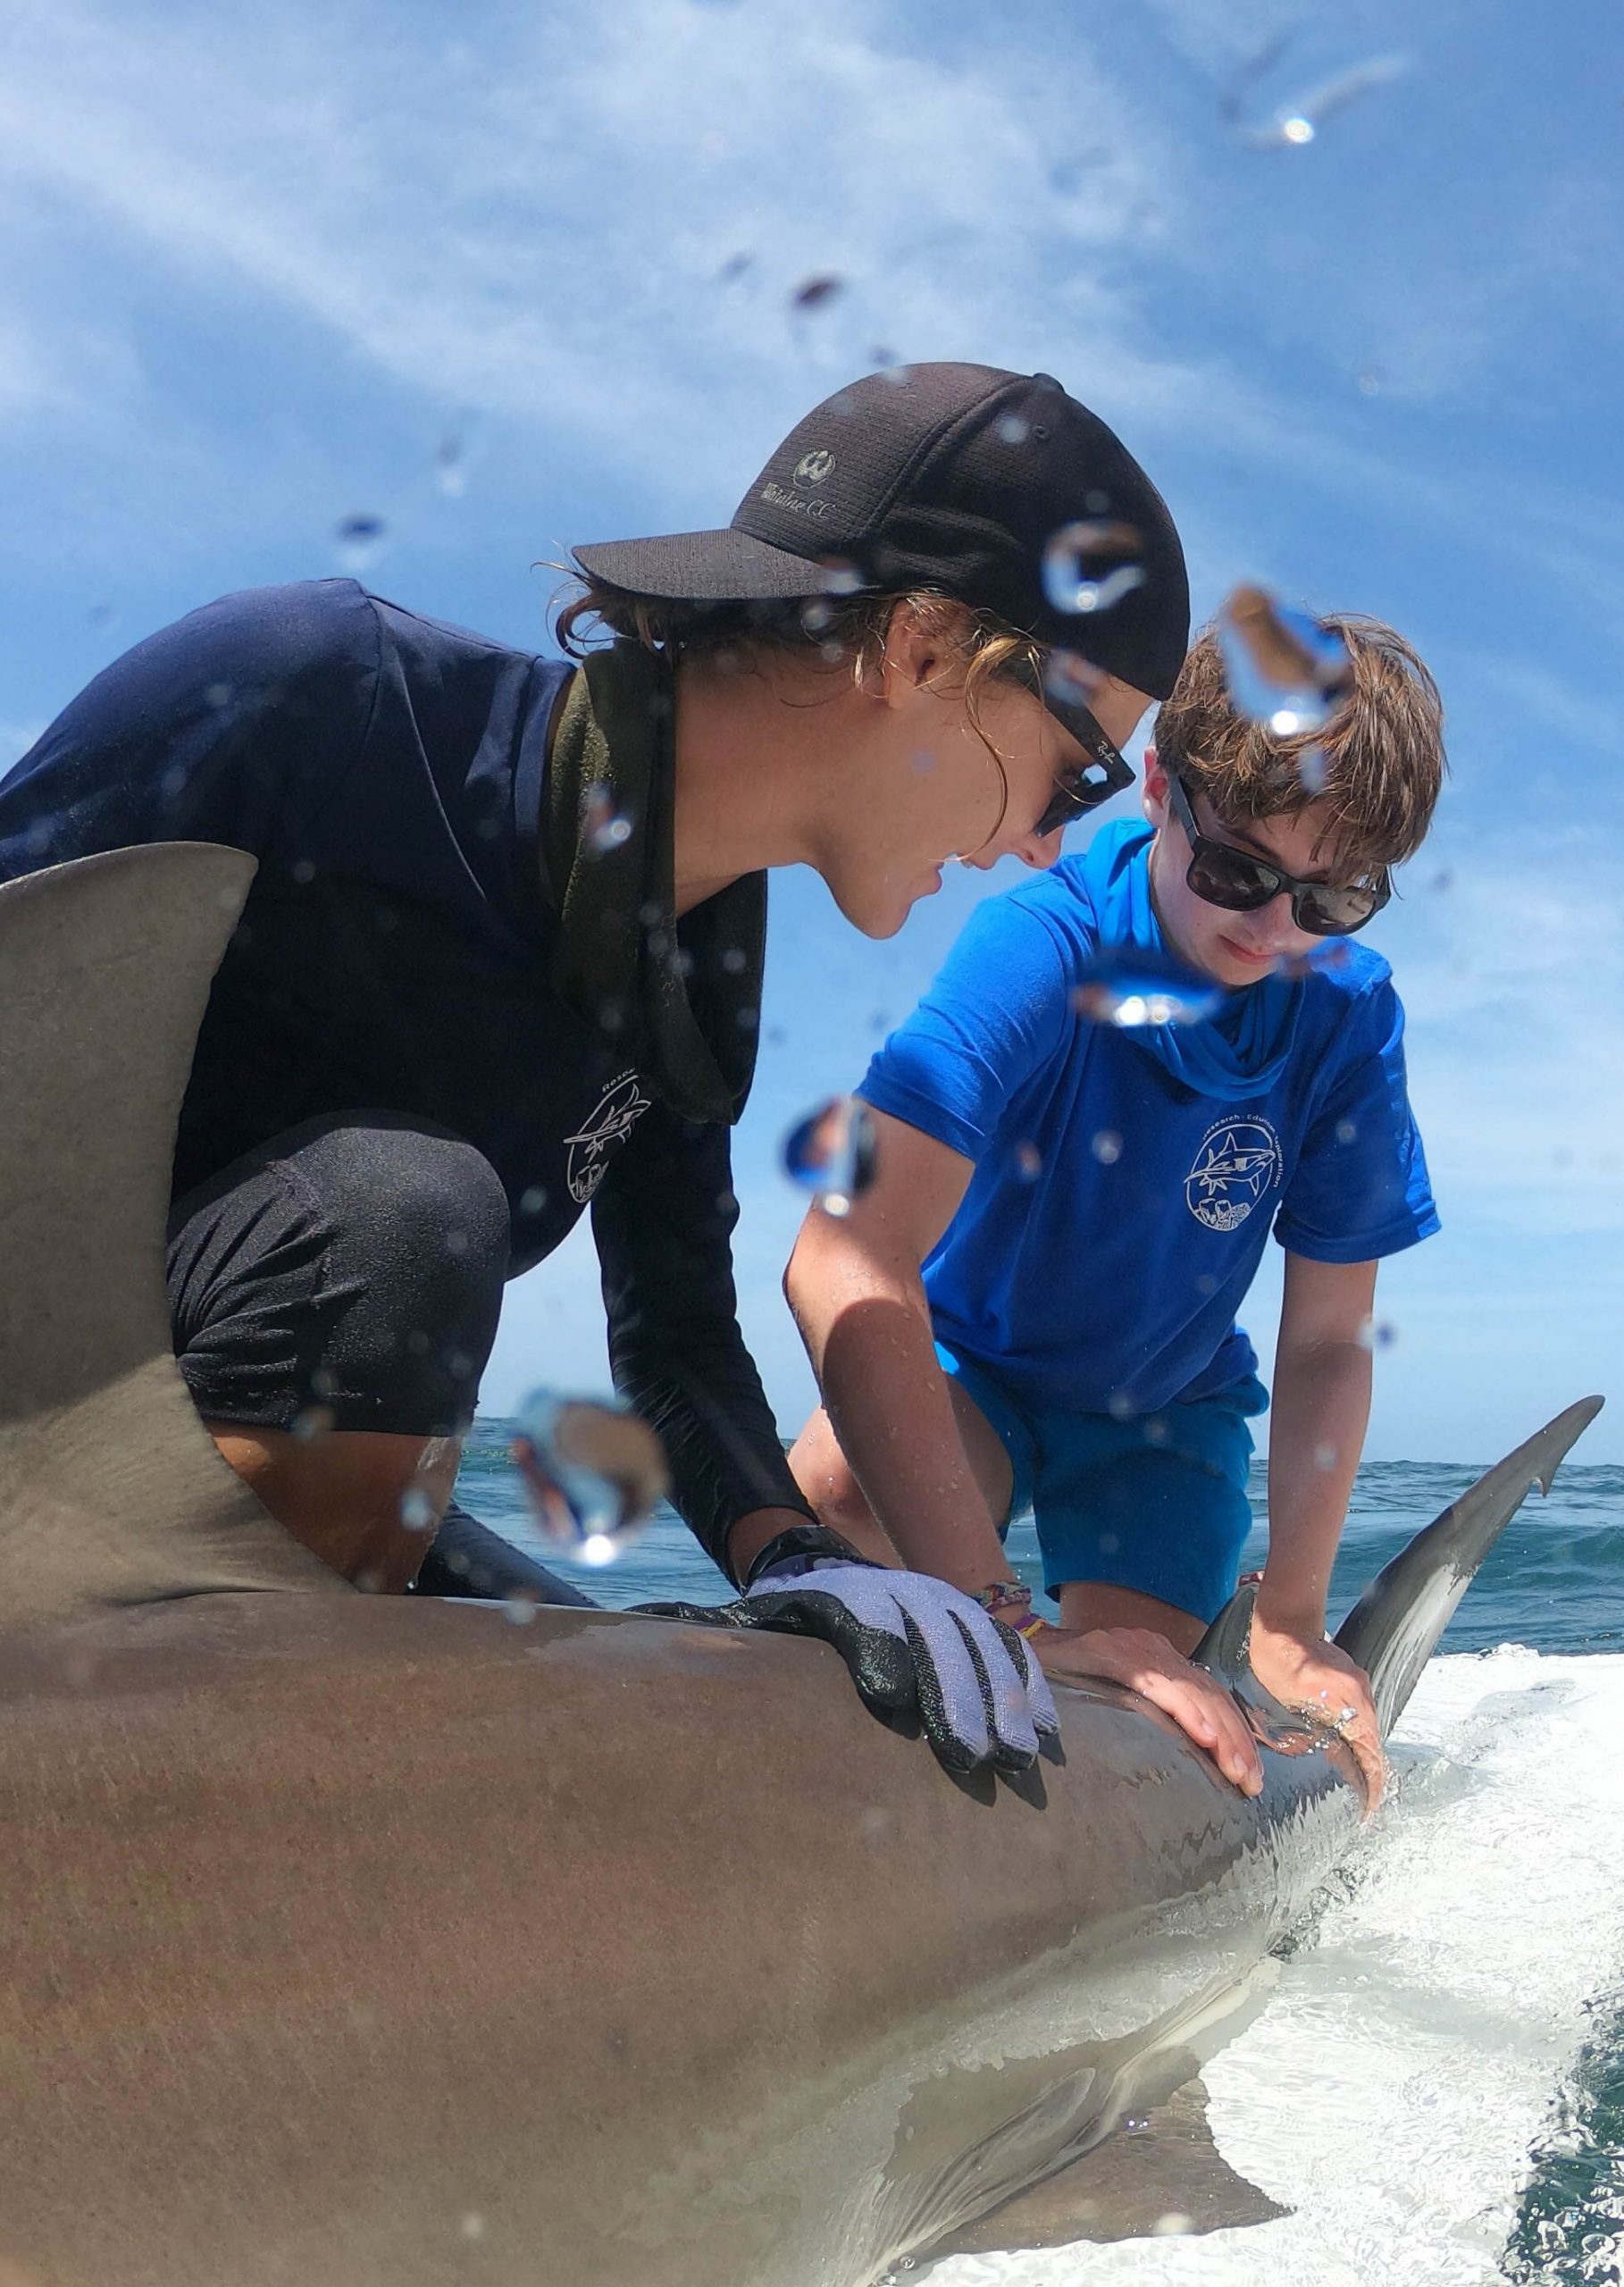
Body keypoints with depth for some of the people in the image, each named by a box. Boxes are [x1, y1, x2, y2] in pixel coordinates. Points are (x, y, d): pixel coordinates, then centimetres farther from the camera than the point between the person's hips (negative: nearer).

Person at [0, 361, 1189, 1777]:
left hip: (329, 1490, 6)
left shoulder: (700, 963, 1)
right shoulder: (308, 693, -20)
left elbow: (678, 1329, 5)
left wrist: (790, 1555, -15)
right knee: (397, 1208, -34)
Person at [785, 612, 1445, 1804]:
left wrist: (1289, 1625, -19)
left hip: (1165, 1404, 4)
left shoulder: (1347, 1015, -18)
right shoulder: (1042, 946, -31)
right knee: (837, 1493, -34)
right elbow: (845, 1264, -43)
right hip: (966, 1360, -3)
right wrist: (1006, 1619, -49)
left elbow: (1328, 1342, -10)